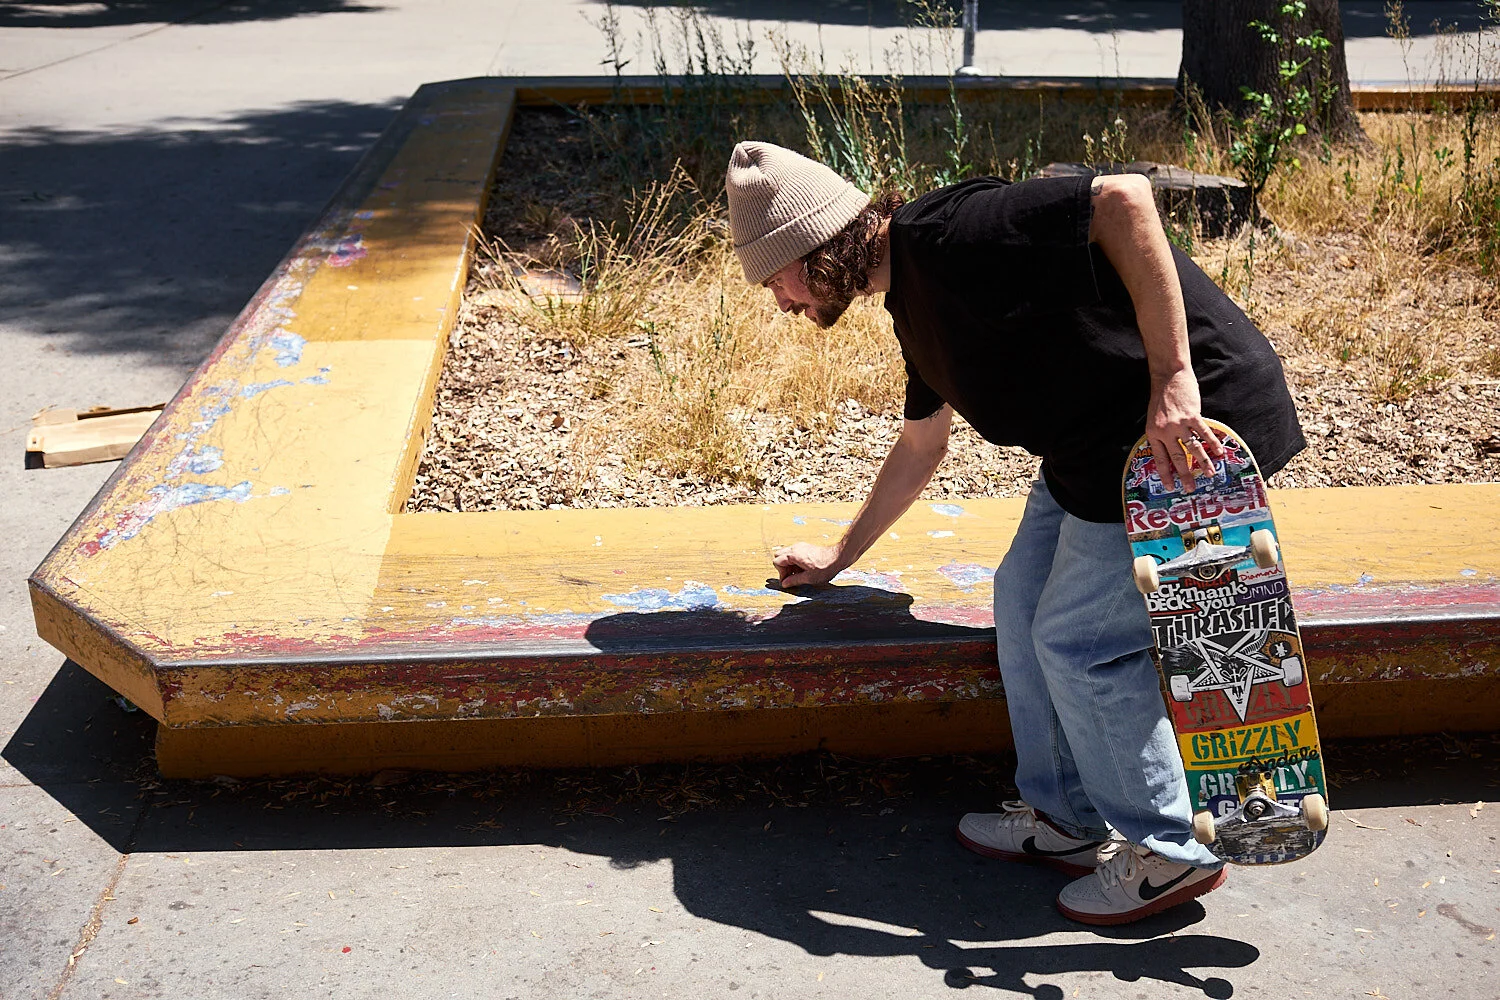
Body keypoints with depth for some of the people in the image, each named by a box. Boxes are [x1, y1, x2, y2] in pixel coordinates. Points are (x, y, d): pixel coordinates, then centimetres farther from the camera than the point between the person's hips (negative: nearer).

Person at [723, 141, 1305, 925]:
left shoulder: (946, 235, -20)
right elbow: (920, 446, 27)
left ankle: (1170, 849, 17)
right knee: (1022, 598, 14)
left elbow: (1122, 198, -30)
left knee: (1078, 640, -3)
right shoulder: (912, 298, 13)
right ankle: (1067, 817, 28)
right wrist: (836, 558, 35)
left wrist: (1172, 377, -31)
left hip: (1188, 423, -10)